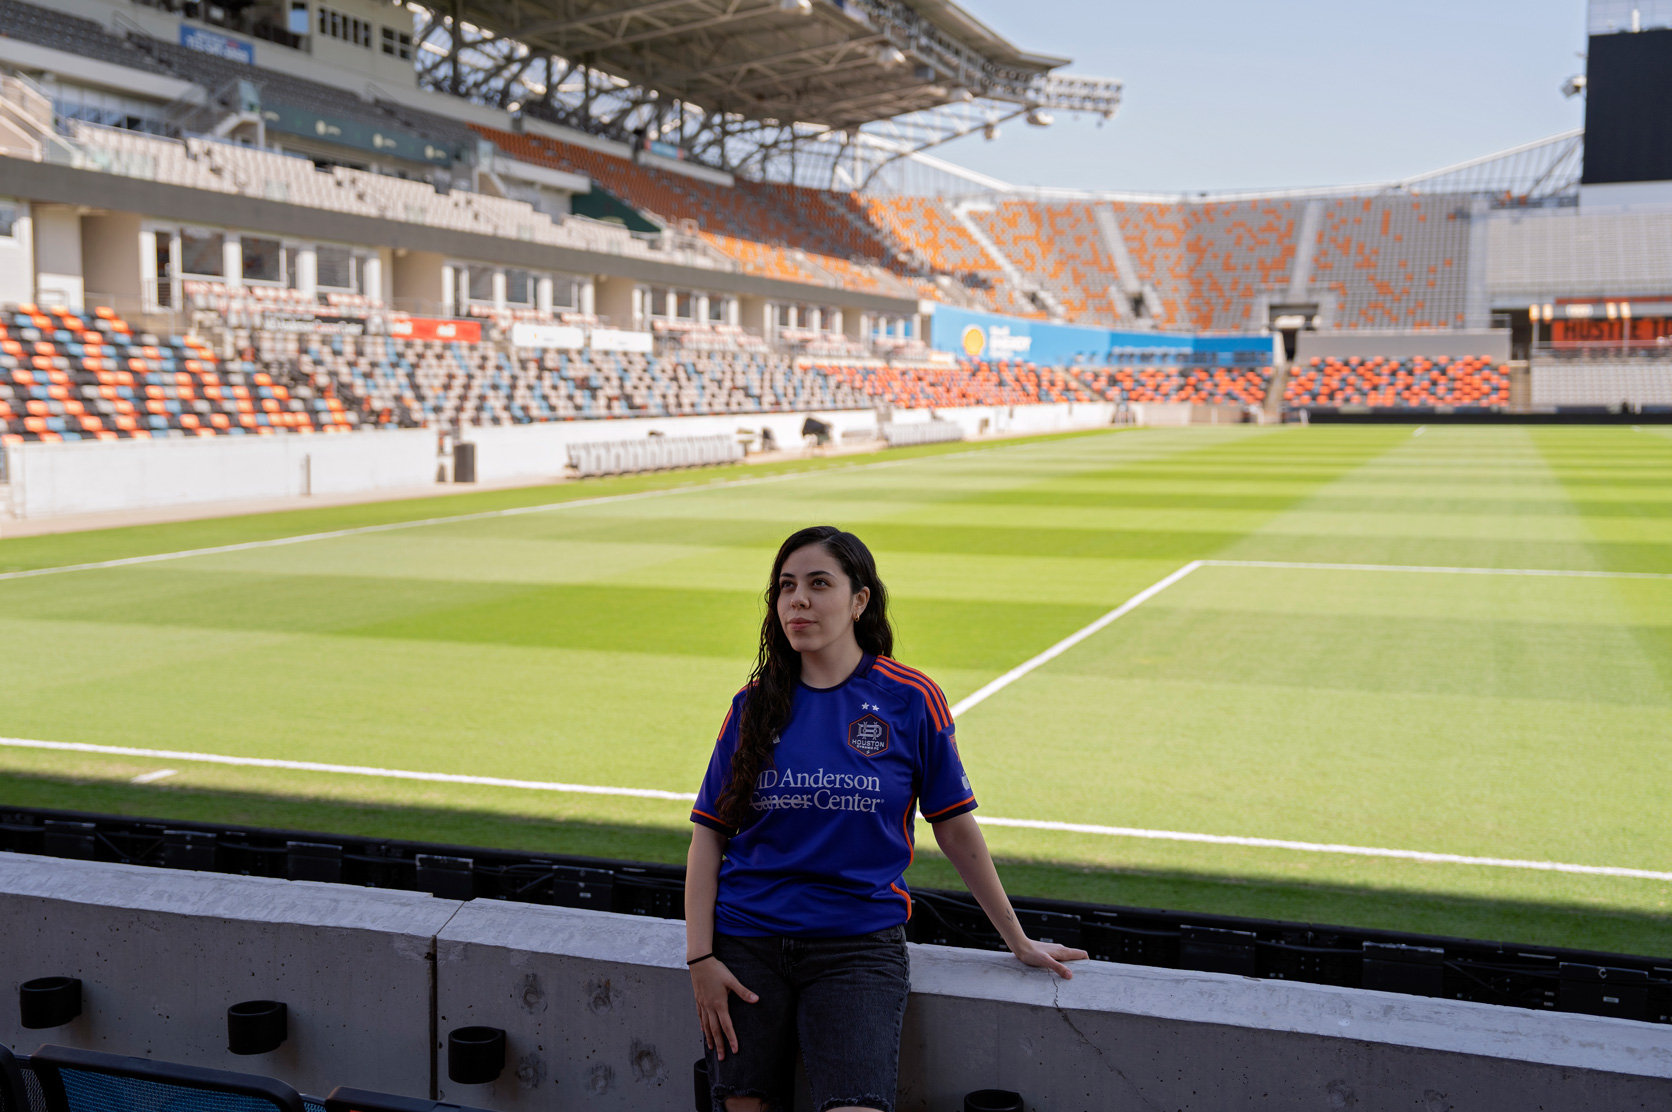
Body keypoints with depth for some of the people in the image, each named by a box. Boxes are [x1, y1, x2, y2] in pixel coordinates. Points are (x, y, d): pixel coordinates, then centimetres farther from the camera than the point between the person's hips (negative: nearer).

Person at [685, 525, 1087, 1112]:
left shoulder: (910, 700, -2)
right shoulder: (755, 704, 4)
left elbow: (956, 829, 4)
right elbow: (708, 837, 6)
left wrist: (1019, 942, 9)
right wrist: (700, 958, -2)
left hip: (859, 947, -2)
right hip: (747, 942, 2)